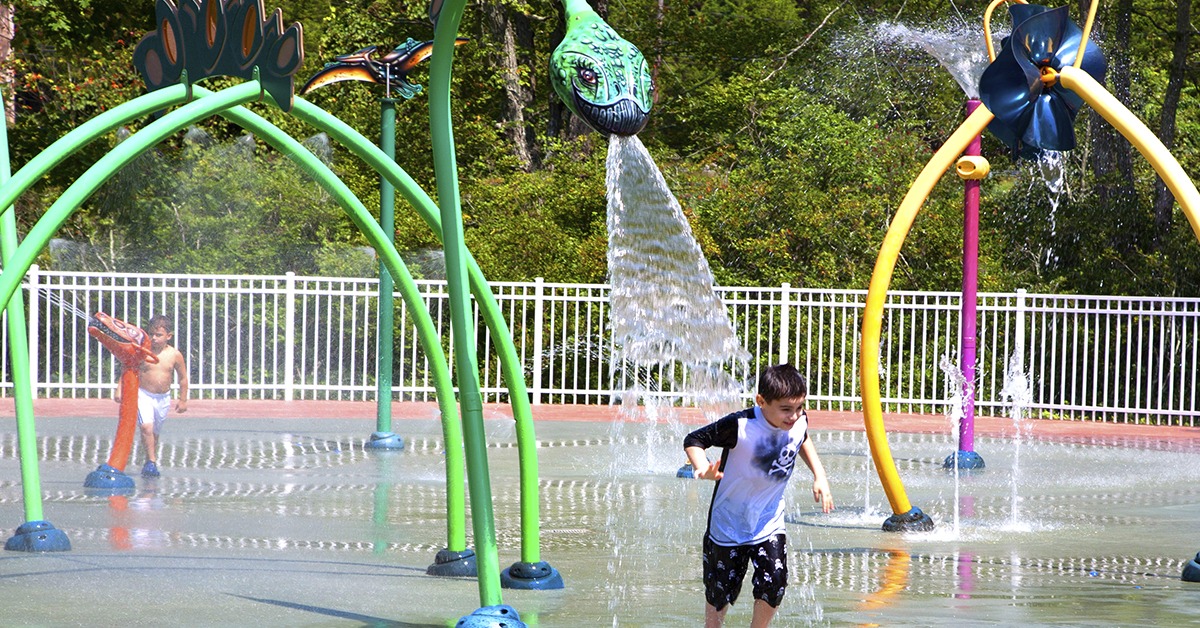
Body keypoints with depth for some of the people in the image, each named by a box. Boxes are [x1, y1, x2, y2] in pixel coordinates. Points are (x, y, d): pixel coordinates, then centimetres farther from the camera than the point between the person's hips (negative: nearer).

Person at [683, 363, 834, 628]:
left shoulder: (799, 421, -13)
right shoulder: (740, 426, -30)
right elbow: (694, 440, -22)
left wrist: (819, 475, 6)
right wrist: (702, 466, -42)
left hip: (770, 522, 3)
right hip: (729, 524, -3)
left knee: (774, 584, -10)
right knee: (720, 591, 10)